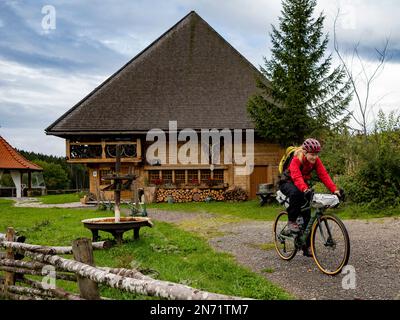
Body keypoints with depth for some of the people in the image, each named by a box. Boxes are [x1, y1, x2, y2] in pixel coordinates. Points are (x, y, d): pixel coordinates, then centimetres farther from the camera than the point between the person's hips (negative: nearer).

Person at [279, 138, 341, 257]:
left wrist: (335, 190, -35)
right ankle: (291, 221, -23)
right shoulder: (296, 160, -29)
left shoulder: (316, 161, -12)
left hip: (302, 184, 5)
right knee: (296, 193, -42)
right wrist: (306, 190, -62)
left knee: (307, 215, -4)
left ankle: (306, 247, 5)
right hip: (287, 183, -5)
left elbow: (324, 175, -21)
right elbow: (297, 177, -44)